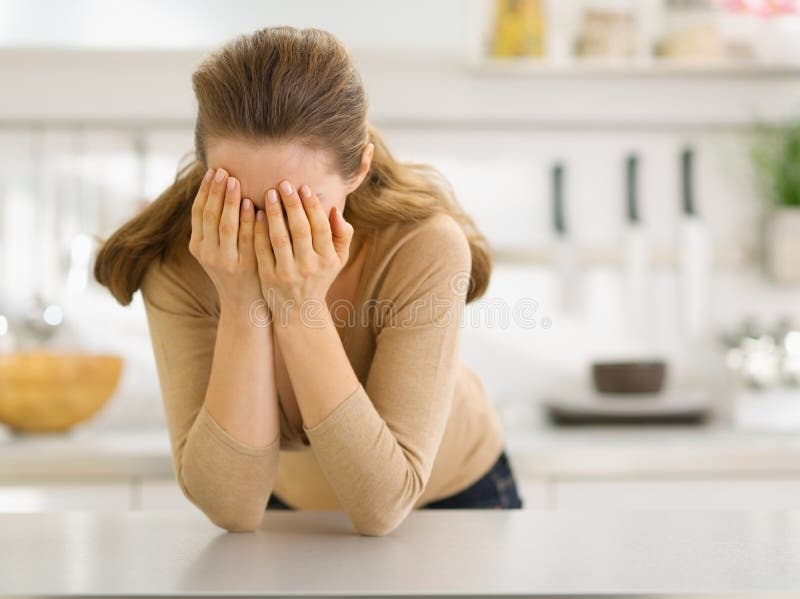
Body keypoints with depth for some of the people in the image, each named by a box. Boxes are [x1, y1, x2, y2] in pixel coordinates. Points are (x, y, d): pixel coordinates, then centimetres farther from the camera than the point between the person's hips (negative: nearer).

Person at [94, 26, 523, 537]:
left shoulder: (424, 250, -29)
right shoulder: (177, 262, -24)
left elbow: (381, 508, -30)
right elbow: (232, 509, -27)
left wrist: (301, 309, -38)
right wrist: (240, 304, -36)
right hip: (292, 505, 1)